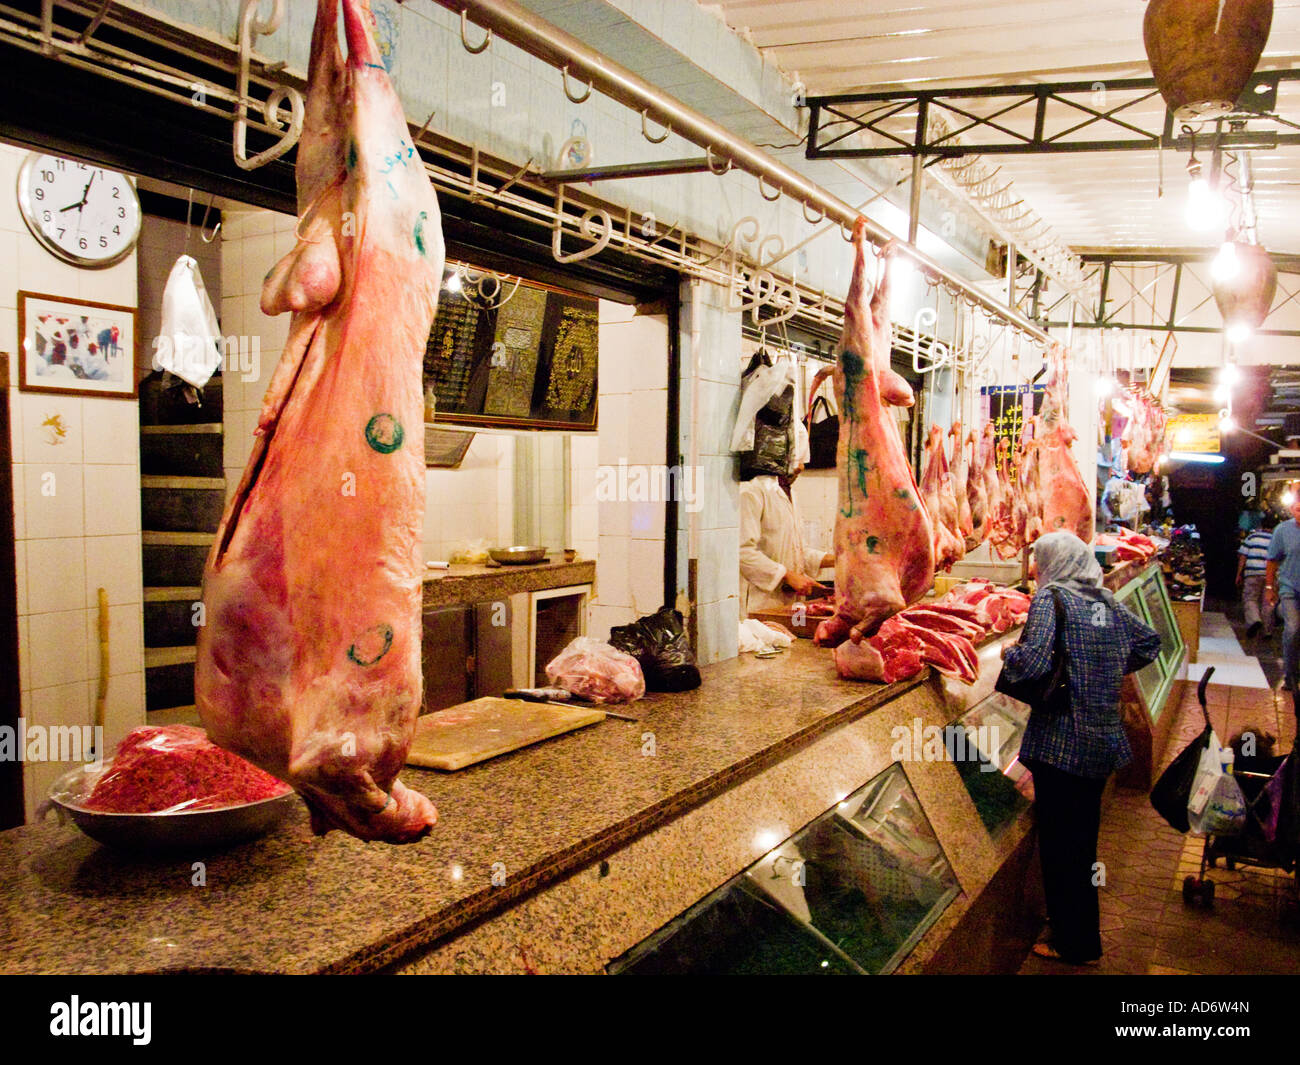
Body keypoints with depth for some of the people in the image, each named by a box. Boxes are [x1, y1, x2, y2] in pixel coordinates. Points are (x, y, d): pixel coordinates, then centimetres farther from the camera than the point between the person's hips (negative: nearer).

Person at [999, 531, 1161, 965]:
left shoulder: (1050, 598, -13)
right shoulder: (1106, 601, 9)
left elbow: (1033, 660, -26)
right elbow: (1150, 641, 21)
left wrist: (1008, 653, -6)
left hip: (1060, 742, -8)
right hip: (1102, 741, 8)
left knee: (1059, 842, 5)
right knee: (1083, 837, 21)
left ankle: (1074, 945, 15)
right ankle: (1081, 927, 36)